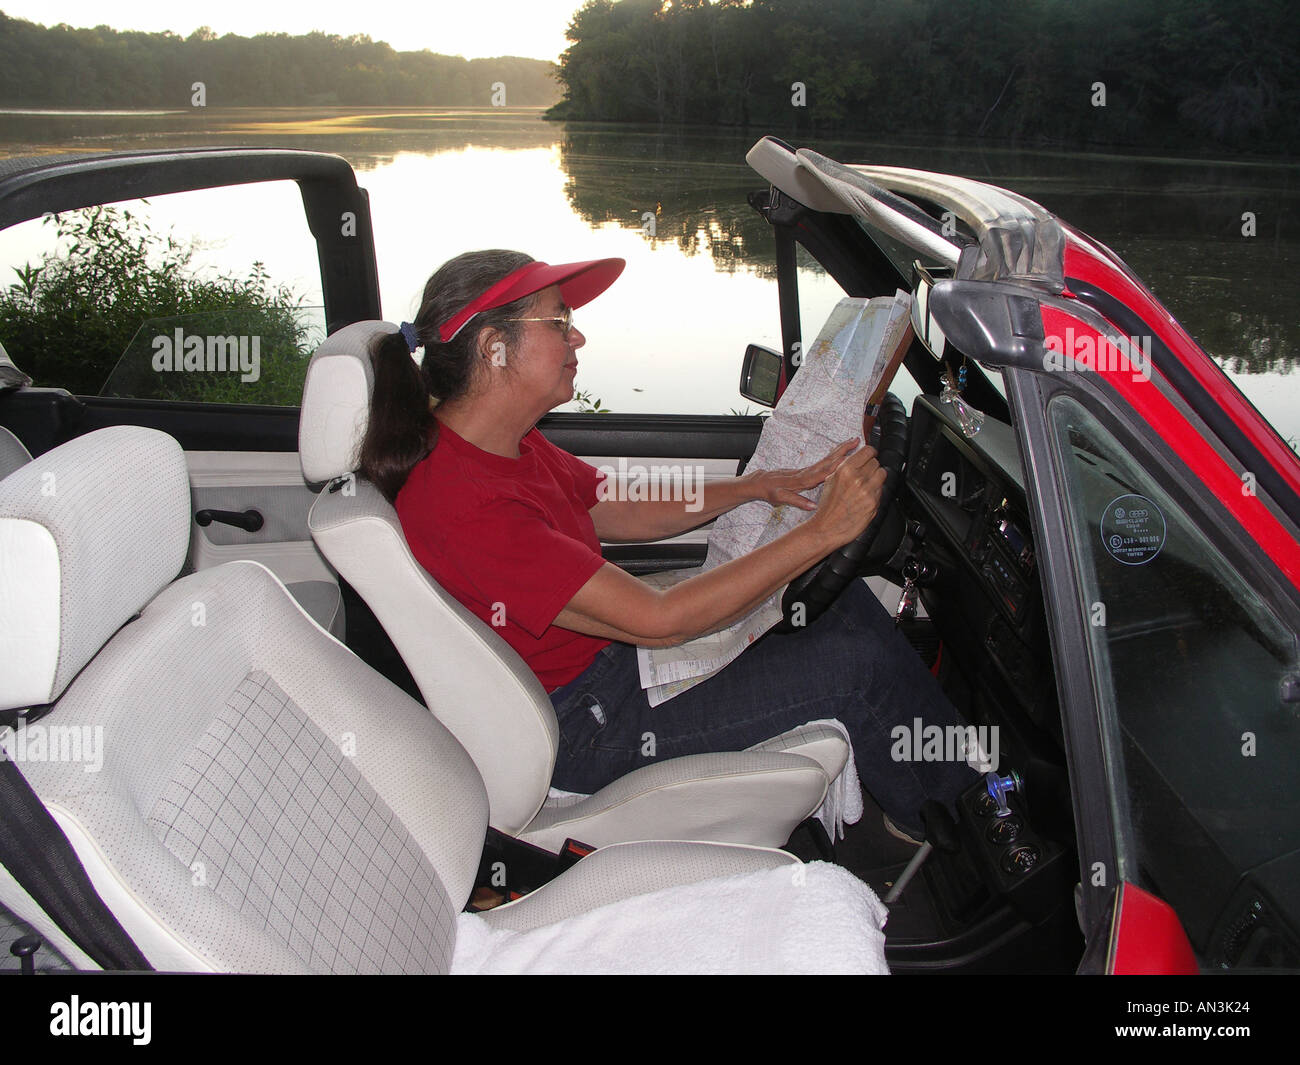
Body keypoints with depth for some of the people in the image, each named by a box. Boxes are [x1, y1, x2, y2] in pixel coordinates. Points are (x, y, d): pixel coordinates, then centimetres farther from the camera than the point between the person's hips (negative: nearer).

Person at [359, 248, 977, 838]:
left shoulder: (508, 447, 0)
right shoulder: (461, 505, -31)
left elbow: (624, 512, 14)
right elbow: (660, 621, -31)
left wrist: (755, 487, 2)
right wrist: (823, 531, -27)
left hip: (609, 655, 9)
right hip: (585, 729, -9)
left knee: (848, 603, 6)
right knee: (857, 662, -9)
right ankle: (944, 821, 18)